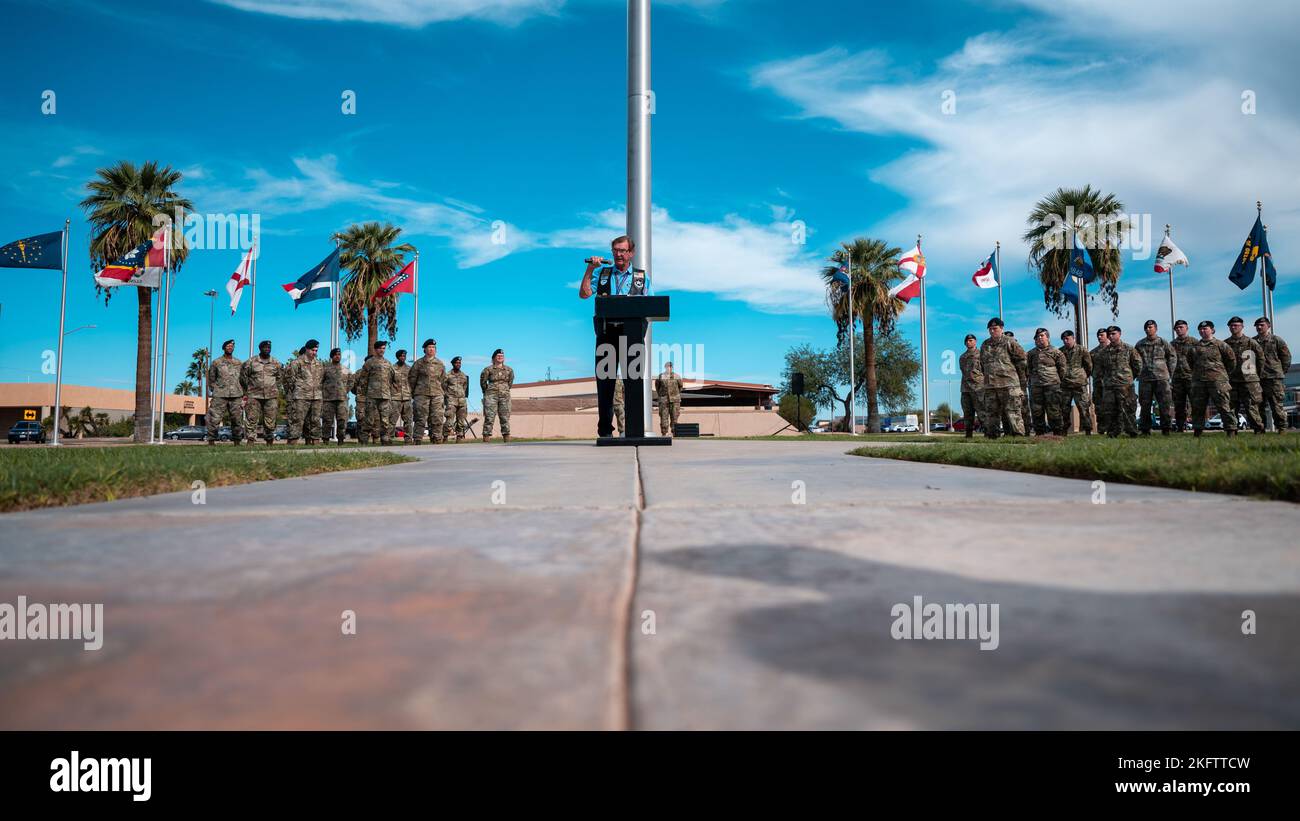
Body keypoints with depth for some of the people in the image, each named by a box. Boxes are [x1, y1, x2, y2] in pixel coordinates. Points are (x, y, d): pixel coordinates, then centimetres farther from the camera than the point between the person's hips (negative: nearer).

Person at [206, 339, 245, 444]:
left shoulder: (239, 363, 14)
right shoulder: (216, 362, 7)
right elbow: (211, 379, 10)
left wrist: (243, 392, 9)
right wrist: (216, 390, 1)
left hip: (236, 396, 3)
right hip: (220, 396, -2)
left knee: (237, 420, 3)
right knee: (214, 419, -7)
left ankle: (237, 442, 10)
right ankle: (211, 441, -1)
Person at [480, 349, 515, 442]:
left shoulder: (509, 370, 9)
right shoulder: (488, 369, -1)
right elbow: (482, 381, 8)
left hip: (505, 396, 3)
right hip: (491, 395, -3)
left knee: (505, 418, 3)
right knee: (489, 418, -7)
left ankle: (507, 438, 6)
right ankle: (486, 439, -8)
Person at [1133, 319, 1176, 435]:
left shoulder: (1163, 343, 4)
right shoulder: (1140, 344, 7)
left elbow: (1172, 357, 12)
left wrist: (1170, 372, 7)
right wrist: (1138, 372, 8)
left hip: (1161, 378, -1)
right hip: (1145, 378, 1)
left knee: (1165, 403, -5)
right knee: (1145, 405, 3)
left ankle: (1166, 428, 1)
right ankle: (1145, 430, 9)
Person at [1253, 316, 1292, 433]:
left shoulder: (1277, 340, 4)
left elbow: (1286, 357, 7)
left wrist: (1282, 372, 4)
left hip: (1274, 378, -3)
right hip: (1257, 378, 3)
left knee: (1277, 406, -4)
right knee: (1258, 406, 4)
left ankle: (1282, 429, 2)